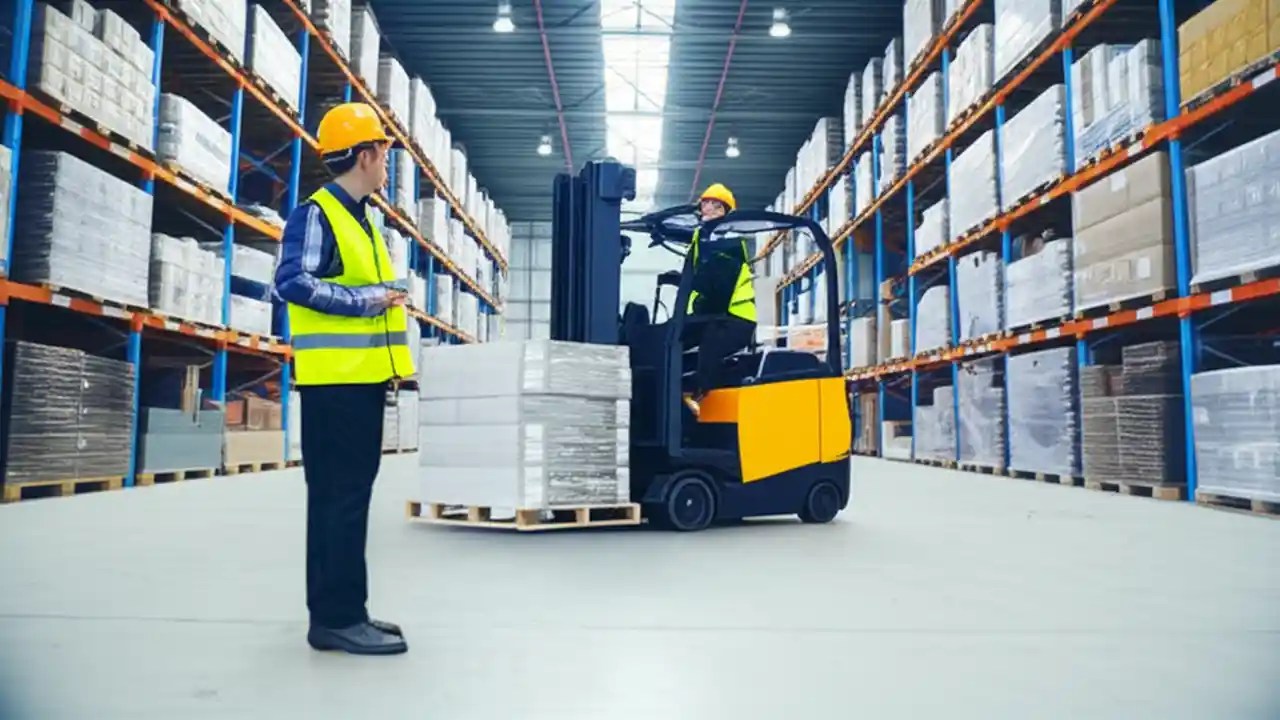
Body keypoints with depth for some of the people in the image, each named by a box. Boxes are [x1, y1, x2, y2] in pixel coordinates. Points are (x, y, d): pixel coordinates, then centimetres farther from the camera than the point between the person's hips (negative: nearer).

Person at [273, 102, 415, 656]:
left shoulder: (360, 220, 21)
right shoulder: (317, 214, -8)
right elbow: (292, 282, -21)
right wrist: (366, 299, -19)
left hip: (362, 379, 9)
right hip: (334, 380, -9)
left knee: (347, 496, 12)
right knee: (340, 497, -6)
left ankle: (338, 611, 21)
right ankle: (338, 617, 2)